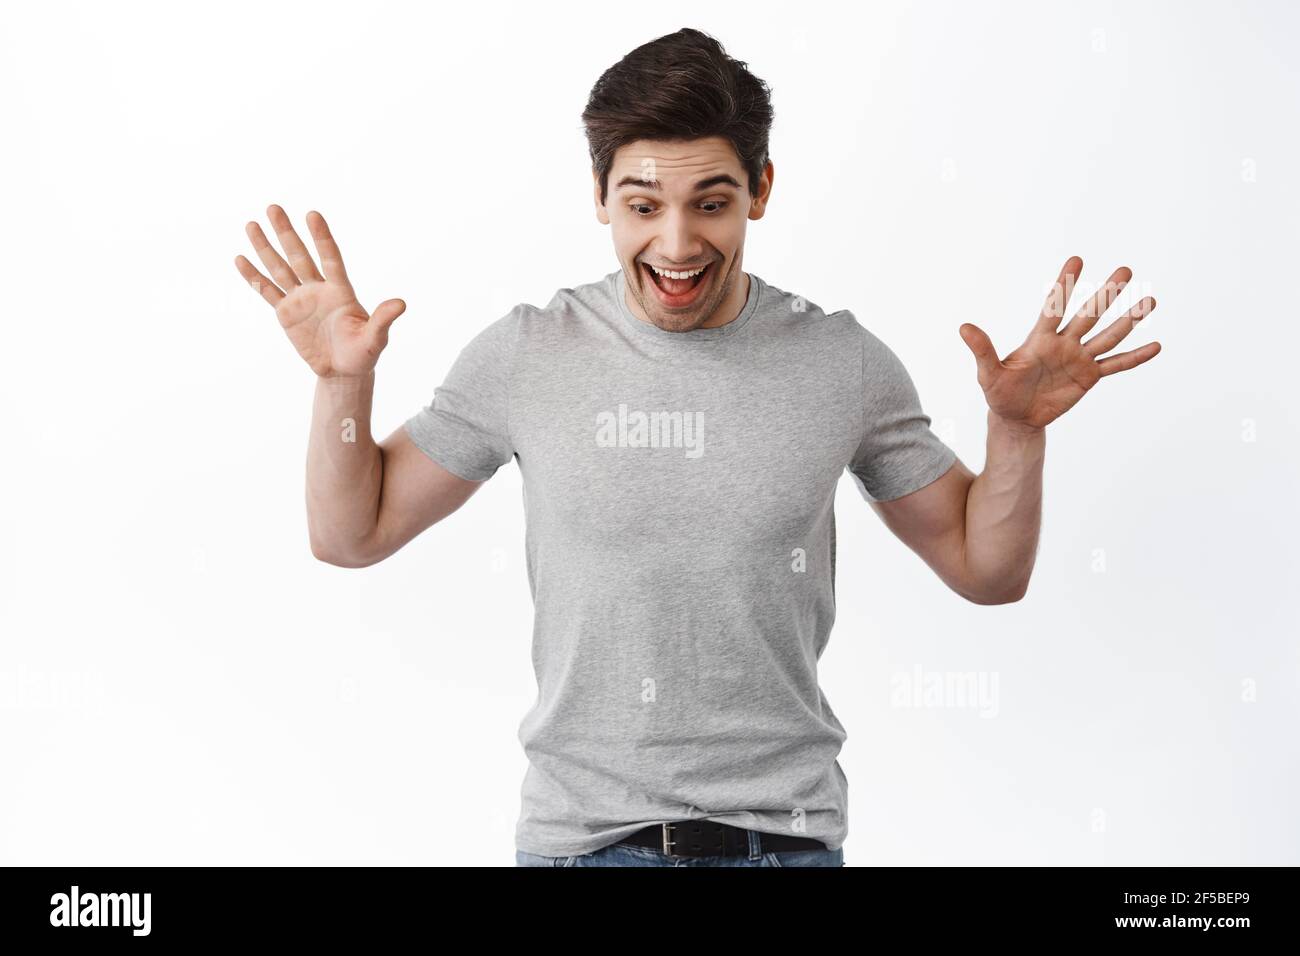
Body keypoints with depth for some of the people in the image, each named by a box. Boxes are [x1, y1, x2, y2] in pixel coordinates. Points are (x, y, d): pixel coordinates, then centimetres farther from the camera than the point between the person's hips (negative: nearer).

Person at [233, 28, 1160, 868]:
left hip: (786, 834, 0)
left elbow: (986, 570, 6)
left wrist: (1018, 427, -10)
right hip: (581, 833, 0)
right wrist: (344, 381, -9)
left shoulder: (842, 363, -4)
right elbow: (352, 535, 5)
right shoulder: (525, 355, -4)